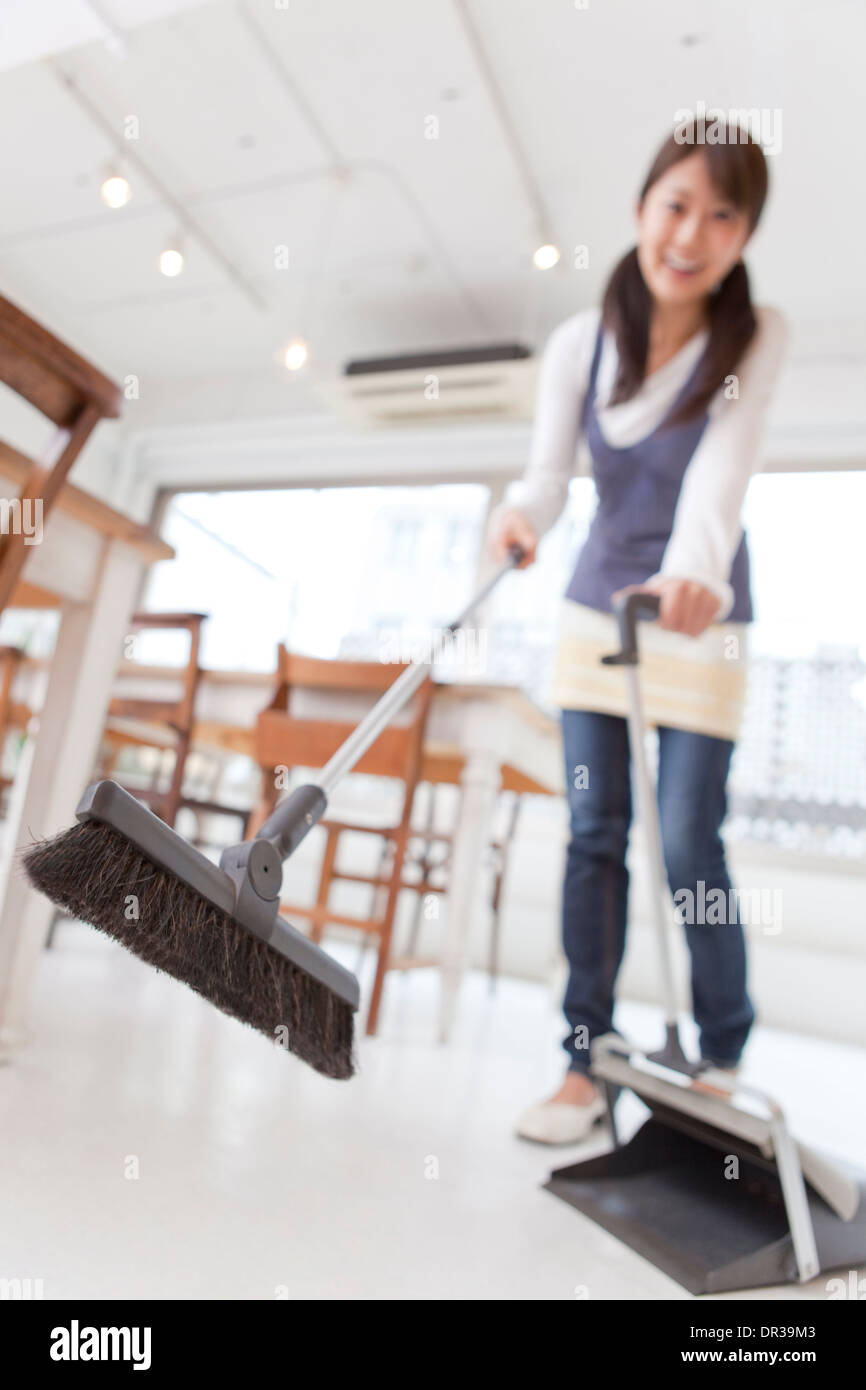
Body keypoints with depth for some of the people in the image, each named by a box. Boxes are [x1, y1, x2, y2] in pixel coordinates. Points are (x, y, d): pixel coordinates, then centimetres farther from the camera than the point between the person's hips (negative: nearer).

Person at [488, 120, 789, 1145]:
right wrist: (519, 519, -30)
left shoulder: (757, 338, -8)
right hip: (595, 607, 3)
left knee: (686, 842, -4)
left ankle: (723, 1059, 19)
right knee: (593, 833, 1)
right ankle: (586, 1061, 12)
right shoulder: (579, 343, -2)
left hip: (698, 621, -2)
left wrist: (695, 570, -44)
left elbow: (723, 464, -25)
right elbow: (548, 472, -8)